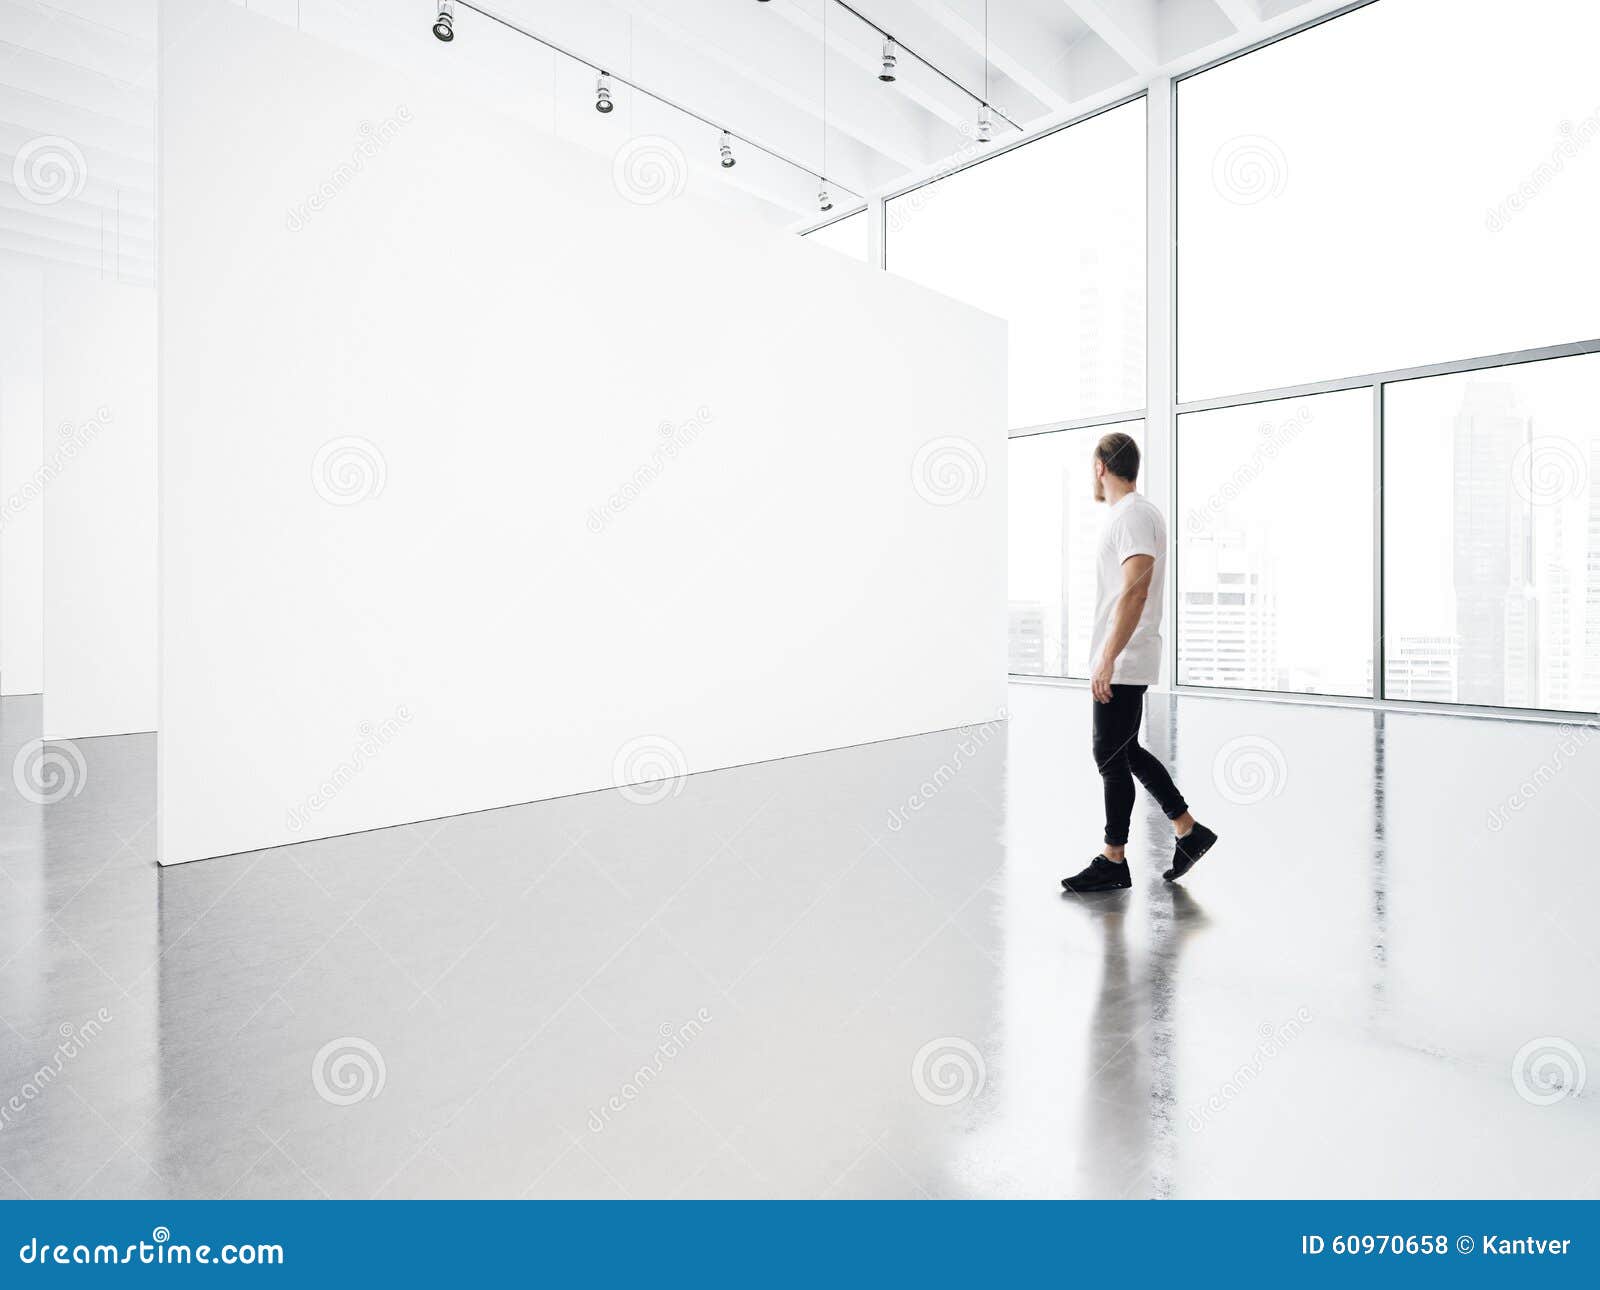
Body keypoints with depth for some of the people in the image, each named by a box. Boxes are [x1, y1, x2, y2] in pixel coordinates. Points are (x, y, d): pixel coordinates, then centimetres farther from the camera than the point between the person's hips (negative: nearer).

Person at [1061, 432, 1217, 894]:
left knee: (1112, 757, -2)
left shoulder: (1133, 515, -17)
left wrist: (1107, 660, -31)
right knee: (1124, 752, 16)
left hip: (1122, 664, -11)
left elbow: (1135, 591, -28)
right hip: (1125, 661, 11)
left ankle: (1113, 862, 11)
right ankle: (1189, 832, 23)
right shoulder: (1135, 513, 18)